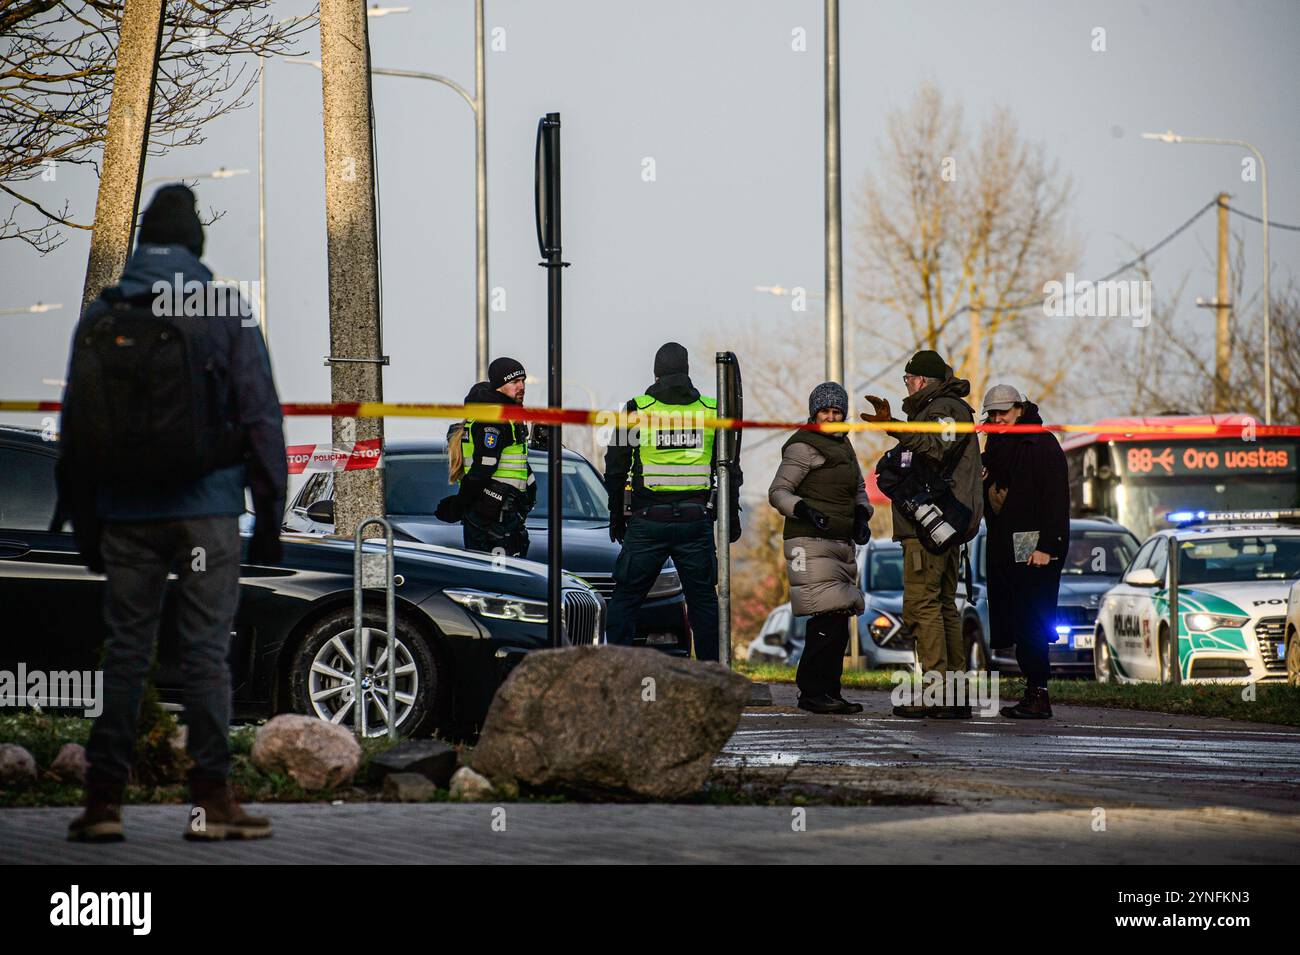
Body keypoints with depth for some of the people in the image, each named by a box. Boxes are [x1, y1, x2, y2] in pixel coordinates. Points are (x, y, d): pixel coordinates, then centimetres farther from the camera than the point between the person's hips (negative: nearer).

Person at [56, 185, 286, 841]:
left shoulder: (99, 316, 6)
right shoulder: (226, 313, -1)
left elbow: (73, 424, 8)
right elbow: (260, 413, -4)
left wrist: (82, 523, 15)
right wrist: (270, 515, 2)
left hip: (124, 513, 2)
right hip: (205, 509, -2)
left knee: (124, 648, 7)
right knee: (206, 649, 0)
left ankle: (103, 800, 5)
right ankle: (211, 799, -1)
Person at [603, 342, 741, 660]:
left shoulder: (637, 410, -1)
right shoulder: (712, 411, 5)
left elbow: (616, 468, 4)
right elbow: (729, 469, 10)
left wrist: (616, 515, 15)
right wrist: (732, 515, 19)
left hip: (647, 523, -2)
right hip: (697, 521, 2)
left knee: (625, 599, 5)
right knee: (703, 599, 11)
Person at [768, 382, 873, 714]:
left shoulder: (843, 445, 19)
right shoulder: (804, 446, -6)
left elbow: (859, 490, 27)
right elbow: (777, 492, -9)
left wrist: (862, 517, 8)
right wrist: (804, 510, -26)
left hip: (841, 542, 8)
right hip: (810, 541, -8)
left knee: (838, 621, 5)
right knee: (828, 617, -18)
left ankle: (828, 691, 9)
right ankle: (812, 692, -16)